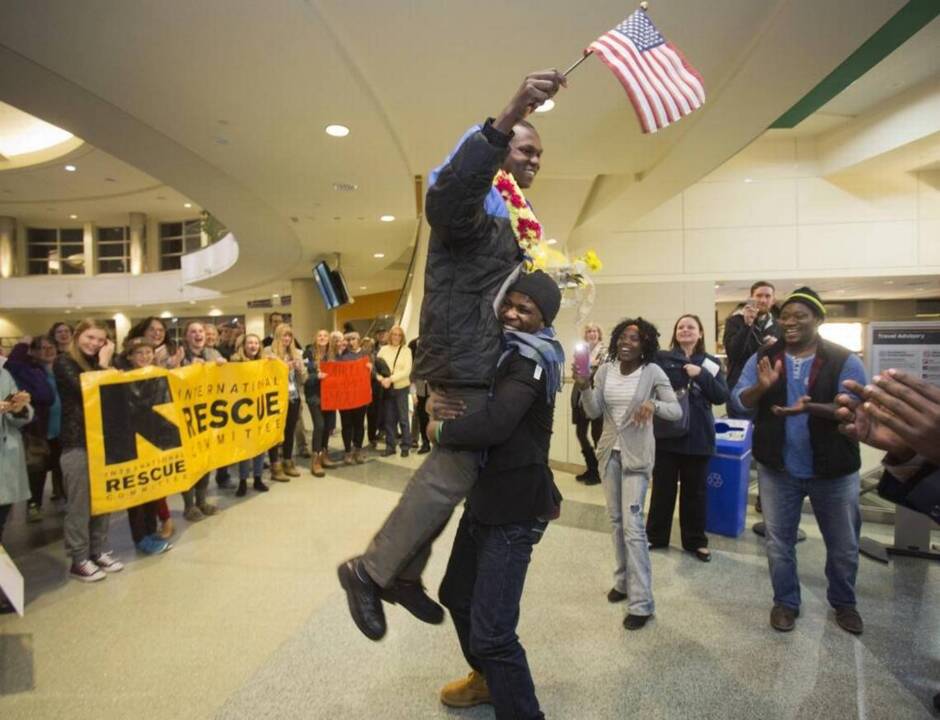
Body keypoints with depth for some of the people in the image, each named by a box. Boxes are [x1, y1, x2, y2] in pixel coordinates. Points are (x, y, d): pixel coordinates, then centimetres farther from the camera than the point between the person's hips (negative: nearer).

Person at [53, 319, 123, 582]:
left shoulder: (97, 363, 16)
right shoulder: (64, 362, -5)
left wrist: (106, 363, 2)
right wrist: (103, 365, -11)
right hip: (76, 442, -7)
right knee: (79, 503, 1)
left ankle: (99, 550, 24)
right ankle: (79, 560, 12)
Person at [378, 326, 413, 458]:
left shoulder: (406, 350, -3)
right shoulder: (383, 349, 5)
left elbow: (407, 370, -11)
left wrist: (391, 379, -18)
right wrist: (381, 379, -15)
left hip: (401, 387, -2)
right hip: (387, 388, 3)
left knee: (403, 418, 1)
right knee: (389, 418, 9)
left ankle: (406, 446, 11)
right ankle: (390, 446, 18)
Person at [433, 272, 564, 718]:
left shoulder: (531, 360, -18)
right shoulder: (503, 351, 13)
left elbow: (493, 424, -32)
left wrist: (441, 430, -18)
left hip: (515, 506, -10)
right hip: (487, 494, 10)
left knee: (491, 630, -9)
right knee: (457, 593, 24)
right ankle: (486, 678, 49)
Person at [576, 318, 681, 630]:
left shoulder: (653, 372, -11)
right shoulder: (605, 370, 0)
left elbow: (677, 411, -11)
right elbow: (593, 412, -3)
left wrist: (654, 405, -30)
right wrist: (584, 388, -21)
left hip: (637, 454, -4)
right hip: (609, 451, 5)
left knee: (633, 525, -7)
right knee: (616, 520, 15)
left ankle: (641, 603, 3)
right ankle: (623, 580, 33)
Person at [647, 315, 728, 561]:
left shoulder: (712, 363, 8)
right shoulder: (662, 358, 2)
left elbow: (722, 396, -1)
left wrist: (700, 375, -11)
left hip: (698, 436, 2)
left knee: (695, 490, 11)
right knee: (663, 487, 8)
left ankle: (695, 541, 27)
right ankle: (656, 536, 24)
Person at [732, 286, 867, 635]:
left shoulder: (844, 360, -8)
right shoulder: (764, 357, -2)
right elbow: (739, 400, -7)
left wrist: (811, 408, -33)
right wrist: (761, 387, -28)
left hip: (833, 471, -1)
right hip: (778, 469, 1)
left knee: (843, 545, 18)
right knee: (779, 542, 13)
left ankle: (843, 603, 43)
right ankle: (786, 602, 33)